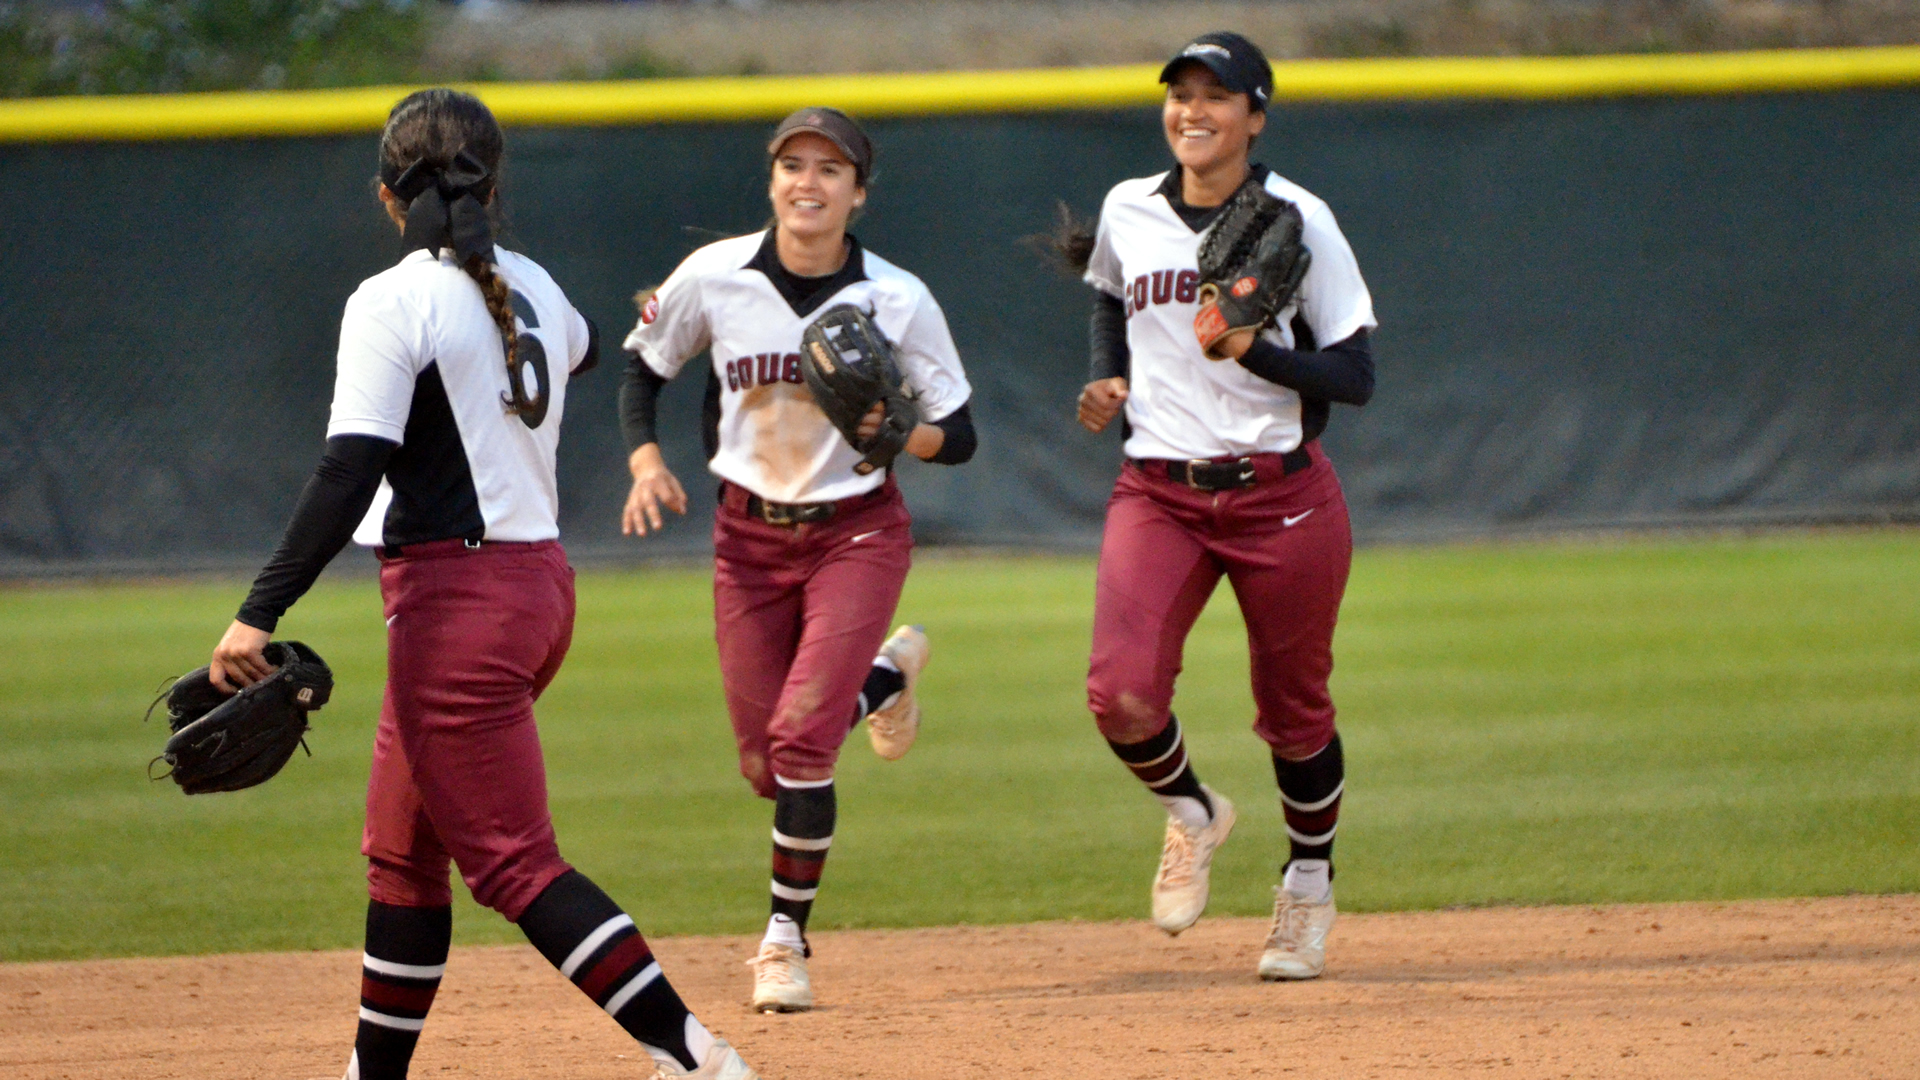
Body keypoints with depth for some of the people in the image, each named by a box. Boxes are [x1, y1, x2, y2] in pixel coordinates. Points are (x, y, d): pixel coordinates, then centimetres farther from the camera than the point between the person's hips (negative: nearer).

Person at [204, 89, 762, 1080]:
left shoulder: (394, 302, -12)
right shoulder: (530, 287, 11)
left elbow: (351, 474, -21)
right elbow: (577, 352, 36)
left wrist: (259, 614, -22)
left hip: (456, 597, -9)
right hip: (541, 583, 9)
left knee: (510, 859, -9)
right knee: (401, 847, 17)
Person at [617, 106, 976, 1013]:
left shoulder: (896, 300, -11)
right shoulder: (714, 278, -8)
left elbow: (958, 438, -6)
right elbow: (641, 371, 7)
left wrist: (891, 435, -26)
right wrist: (645, 461, -10)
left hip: (857, 533, -3)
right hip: (749, 535, 3)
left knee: (801, 734, -19)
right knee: (766, 766, 5)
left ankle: (786, 939, -2)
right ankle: (883, 677, 38)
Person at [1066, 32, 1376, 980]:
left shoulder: (1297, 220, -6)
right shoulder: (1127, 213, 5)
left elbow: (1354, 378, -7)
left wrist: (1254, 349, -23)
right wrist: (1110, 383, 10)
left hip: (1281, 495, -2)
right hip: (1158, 497, 2)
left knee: (1293, 707, 7)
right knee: (1121, 695, -18)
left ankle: (1309, 886, 33)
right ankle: (1191, 815, 14)